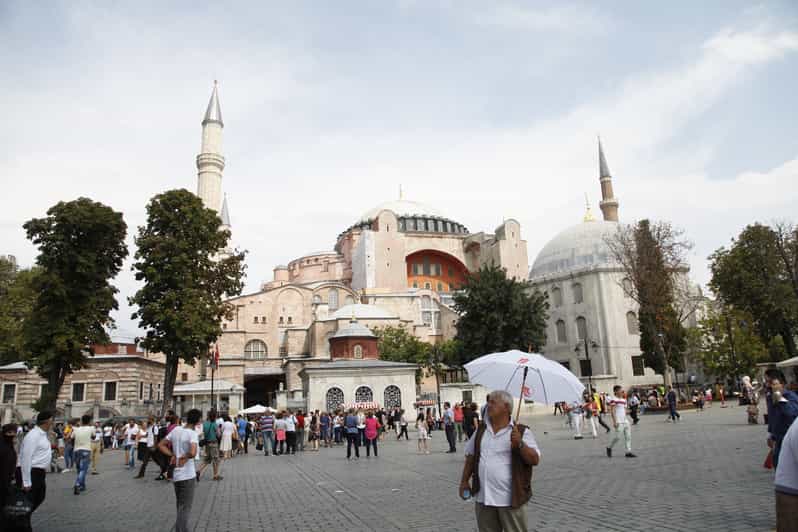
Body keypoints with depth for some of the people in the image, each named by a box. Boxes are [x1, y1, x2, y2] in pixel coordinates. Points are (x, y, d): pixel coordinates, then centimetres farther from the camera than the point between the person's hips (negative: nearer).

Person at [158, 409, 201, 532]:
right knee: (185, 508, 1)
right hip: (188, 476, -7)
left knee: (180, 507, 21)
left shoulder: (176, 430, 3)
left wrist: (173, 455, 1)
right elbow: (193, 453, -32)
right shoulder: (192, 434, -18)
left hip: (176, 475, 7)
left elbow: (161, 445, 9)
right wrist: (184, 457, -12)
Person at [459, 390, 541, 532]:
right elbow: (471, 456, 16)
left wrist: (520, 444, -25)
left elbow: (535, 460, -11)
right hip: (483, 499, 4)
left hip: (511, 499, -4)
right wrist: (464, 481, 14)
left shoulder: (522, 432, -5)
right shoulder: (481, 430, 9)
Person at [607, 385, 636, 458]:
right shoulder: (613, 399, -10)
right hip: (618, 421, -8)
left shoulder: (623, 400, 15)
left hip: (625, 421, 8)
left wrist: (626, 420, 19)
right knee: (618, 436, -9)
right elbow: (612, 411, -14)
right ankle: (609, 448, 11)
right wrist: (614, 421, -18)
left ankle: (628, 452, 8)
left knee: (628, 436, 4)